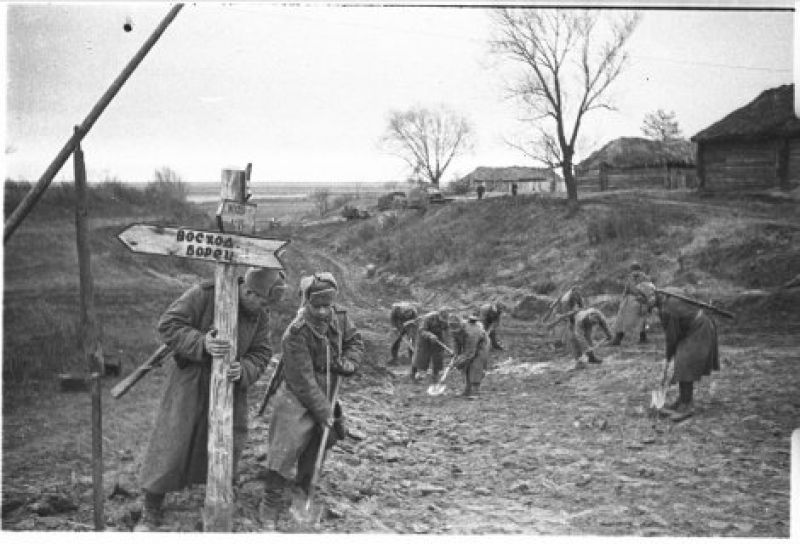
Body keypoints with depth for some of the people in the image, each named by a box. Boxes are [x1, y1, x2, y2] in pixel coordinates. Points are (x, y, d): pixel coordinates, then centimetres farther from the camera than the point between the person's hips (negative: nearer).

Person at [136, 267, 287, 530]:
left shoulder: (261, 316, -2)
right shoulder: (204, 295, -18)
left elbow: (261, 354, 0)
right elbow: (168, 325, -18)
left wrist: (243, 370, -22)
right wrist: (201, 343, -33)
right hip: (190, 382, -4)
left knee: (229, 447, 10)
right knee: (170, 443, -1)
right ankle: (151, 512, 17)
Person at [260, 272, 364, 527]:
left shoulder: (339, 318, -8)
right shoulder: (296, 335, -26)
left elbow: (355, 341, 12)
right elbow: (304, 381, -24)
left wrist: (349, 362, -9)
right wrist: (323, 412, -23)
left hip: (326, 398, 6)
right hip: (297, 401, -6)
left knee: (317, 445, 17)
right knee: (287, 446, -14)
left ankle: (303, 488, 39)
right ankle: (272, 500, -2)